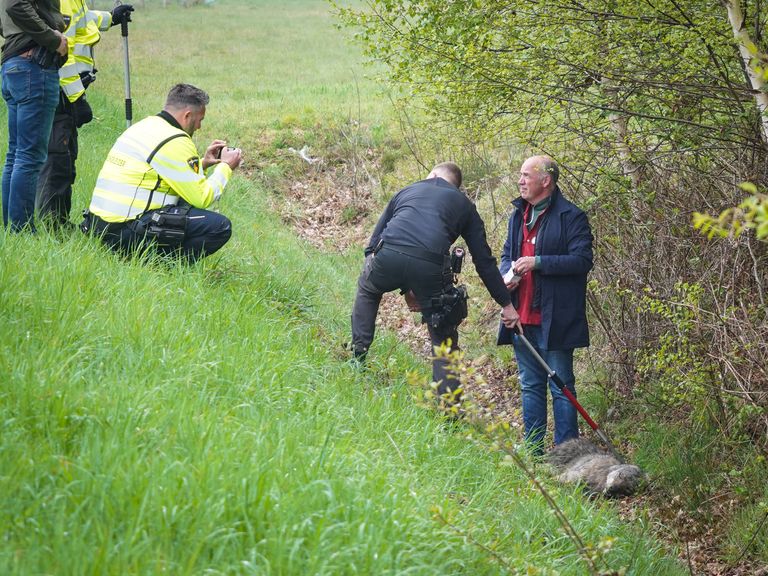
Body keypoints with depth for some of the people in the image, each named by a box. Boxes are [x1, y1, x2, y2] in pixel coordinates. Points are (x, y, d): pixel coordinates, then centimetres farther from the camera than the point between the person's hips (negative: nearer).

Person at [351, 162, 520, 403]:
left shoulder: (406, 191, 33)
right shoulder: (463, 204, 27)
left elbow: (374, 242, 32)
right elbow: (484, 260, 21)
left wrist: (405, 287, 37)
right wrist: (506, 304, 25)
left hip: (388, 256, 2)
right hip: (430, 266, -1)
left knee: (367, 291, 37)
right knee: (445, 340, 14)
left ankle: (357, 354, 30)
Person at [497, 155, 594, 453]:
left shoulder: (571, 217, -9)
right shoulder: (519, 215, 15)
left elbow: (583, 259, -16)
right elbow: (507, 254, 25)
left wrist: (538, 262, -21)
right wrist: (506, 275, 3)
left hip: (555, 319, -7)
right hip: (522, 317, 7)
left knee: (561, 387, -1)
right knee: (530, 386, 13)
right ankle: (533, 452, 20)